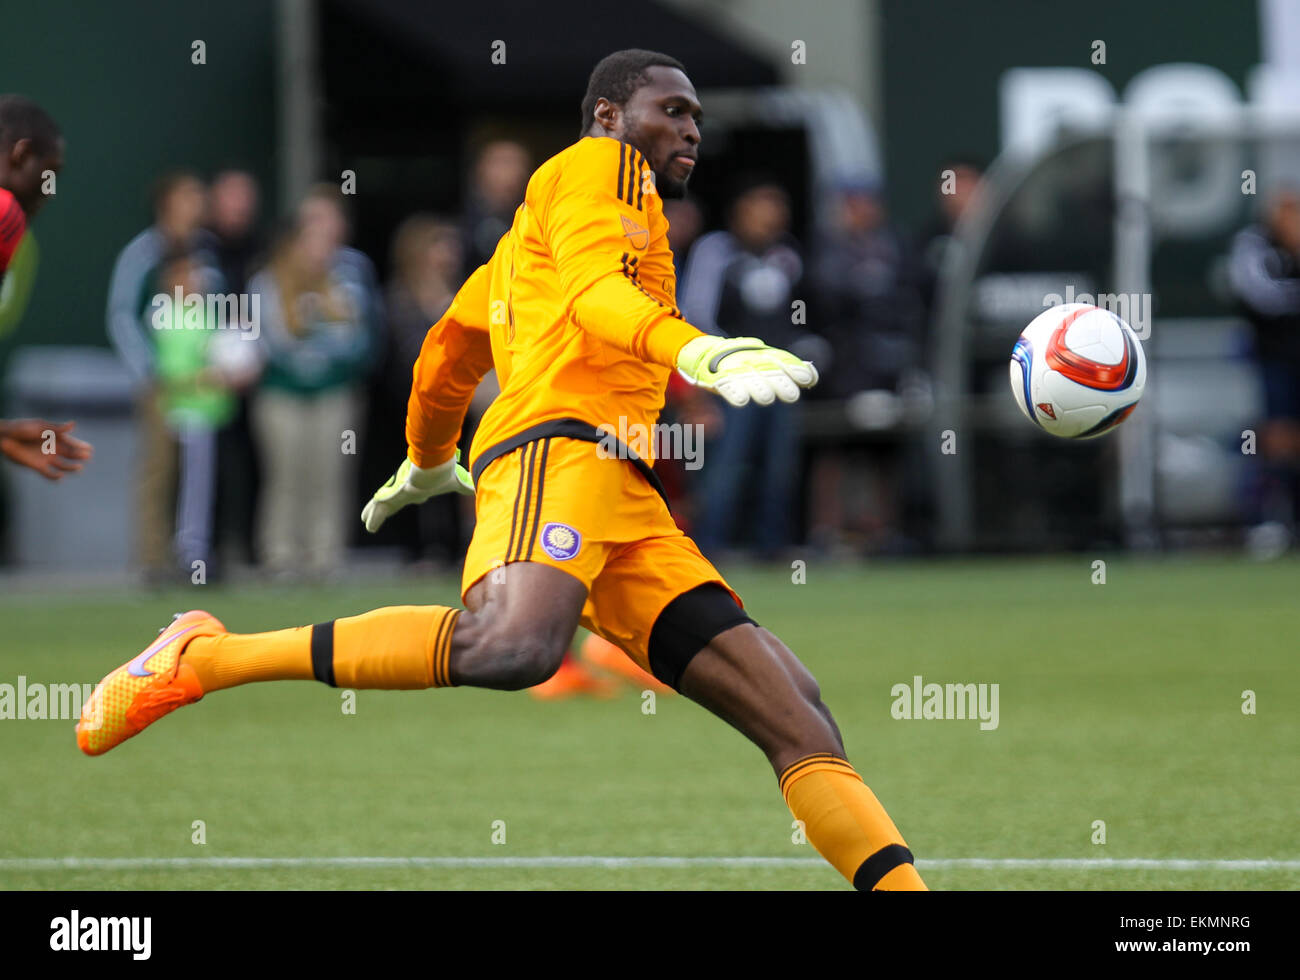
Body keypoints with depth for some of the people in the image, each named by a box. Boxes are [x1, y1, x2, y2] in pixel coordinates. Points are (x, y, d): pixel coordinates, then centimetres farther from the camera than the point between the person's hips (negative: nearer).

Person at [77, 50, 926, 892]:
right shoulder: (596, 166, 9)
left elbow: (448, 348, 43)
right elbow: (593, 290, -11)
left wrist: (427, 465, 60)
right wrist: (702, 352, -28)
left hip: (627, 506, 10)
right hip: (562, 444, -10)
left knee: (799, 722, -1)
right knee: (511, 647, -38)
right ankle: (199, 660, -25)